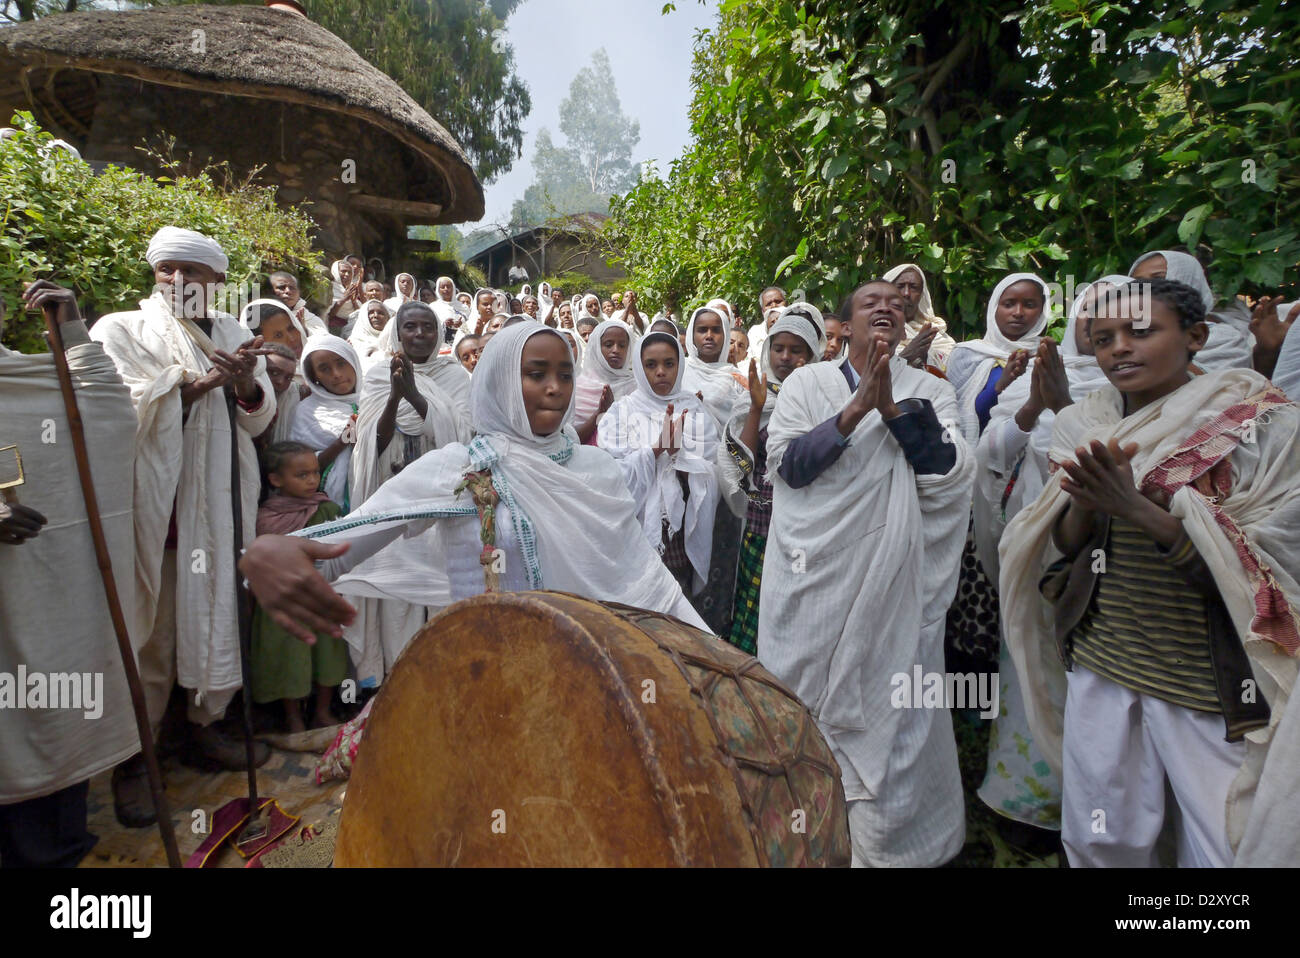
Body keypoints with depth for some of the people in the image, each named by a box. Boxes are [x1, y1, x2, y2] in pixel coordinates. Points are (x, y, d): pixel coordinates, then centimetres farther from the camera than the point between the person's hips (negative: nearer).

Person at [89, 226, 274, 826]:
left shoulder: (234, 335, 13)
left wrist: (245, 384, -12)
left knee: (216, 609, 8)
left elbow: (258, 420, 8)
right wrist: (200, 382, -15)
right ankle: (132, 755, 16)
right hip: (152, 505, -3)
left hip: (219, 505, 4)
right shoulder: (119, 331, 3)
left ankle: (206, 724, 26)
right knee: (148, 625, 1)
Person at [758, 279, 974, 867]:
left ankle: (885, 840, 27)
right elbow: (785, 462, -8)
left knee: (886, 706, 6)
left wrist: (891, 406, -14)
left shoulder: (930, 392, 8)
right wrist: (858, 407, -15)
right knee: (805, 708, 10)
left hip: (888, 582, 1)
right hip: (811, 576, 0)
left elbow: (951, 474, -6)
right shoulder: (807, 382, 6)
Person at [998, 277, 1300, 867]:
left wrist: (1138, 508, -27)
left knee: (1226, 847, 11)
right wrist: (1084, 502, -18)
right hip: (1099, 666, 3)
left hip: (1218, 682, -3)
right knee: (1098, 840, 15)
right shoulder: (1087, 427, 1)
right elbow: (1061, 551, 3)